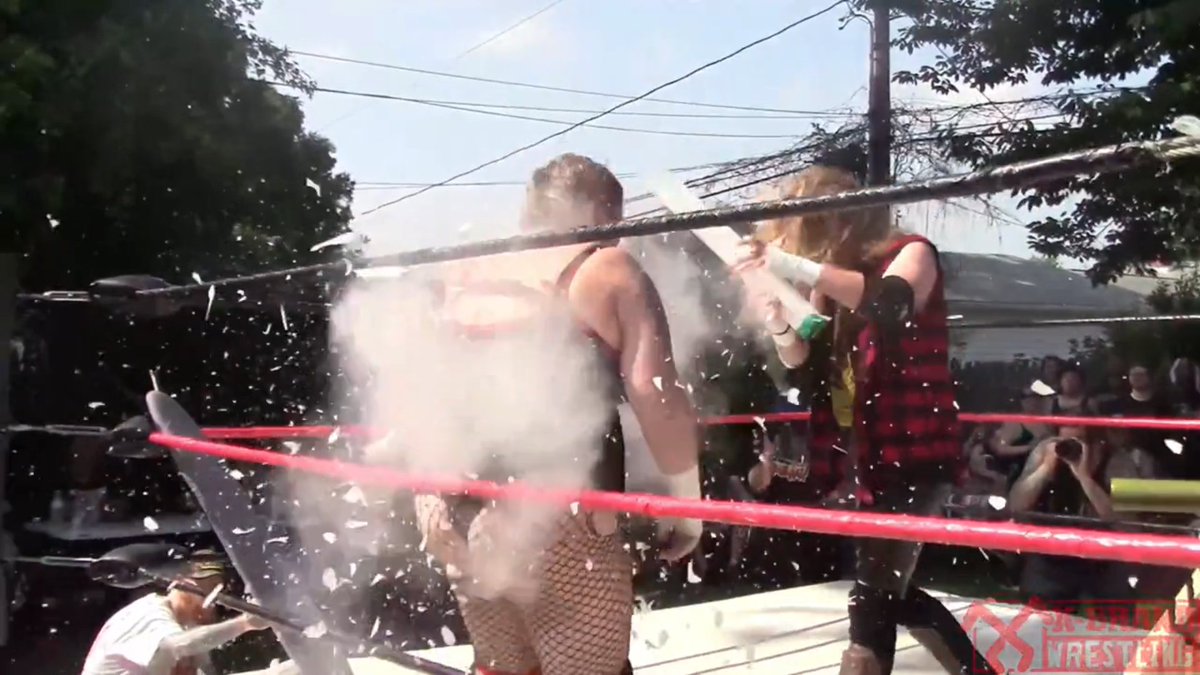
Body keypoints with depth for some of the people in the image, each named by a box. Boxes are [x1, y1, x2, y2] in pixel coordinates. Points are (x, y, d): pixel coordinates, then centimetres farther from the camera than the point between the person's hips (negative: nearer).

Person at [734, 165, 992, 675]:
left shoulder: (910, 253, -7)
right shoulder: (833, 280, 11)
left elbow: (891, 303, -29)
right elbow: (803, 359, 7)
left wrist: (800, 268, -34)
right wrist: (777, 322, -14)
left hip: (912, 457, -8)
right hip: (864, 456, 8)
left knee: (872, 602, -9)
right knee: (891, 592, 17)